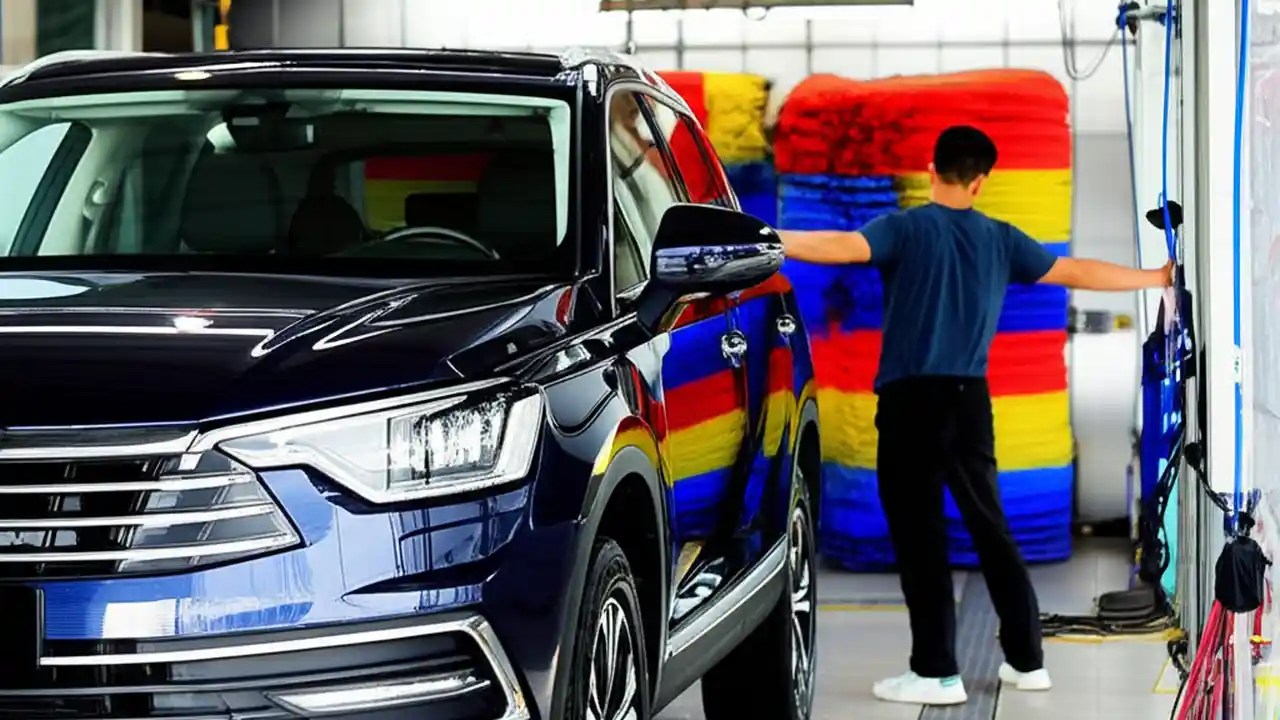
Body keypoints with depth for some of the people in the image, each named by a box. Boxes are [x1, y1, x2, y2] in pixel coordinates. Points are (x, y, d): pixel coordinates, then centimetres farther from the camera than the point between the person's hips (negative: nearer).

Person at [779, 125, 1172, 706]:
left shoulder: (907, 229, -5)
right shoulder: (1001, 240, 8)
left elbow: (843, 247, -23)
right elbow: (1076, 273, 17)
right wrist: (1155, 278, 31)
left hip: (912, 400, -5)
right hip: (970, 400, 5)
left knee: (919, 535, -1)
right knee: (990, 528, 15)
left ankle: (936, 672, -1)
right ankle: (1026, 659, 20)